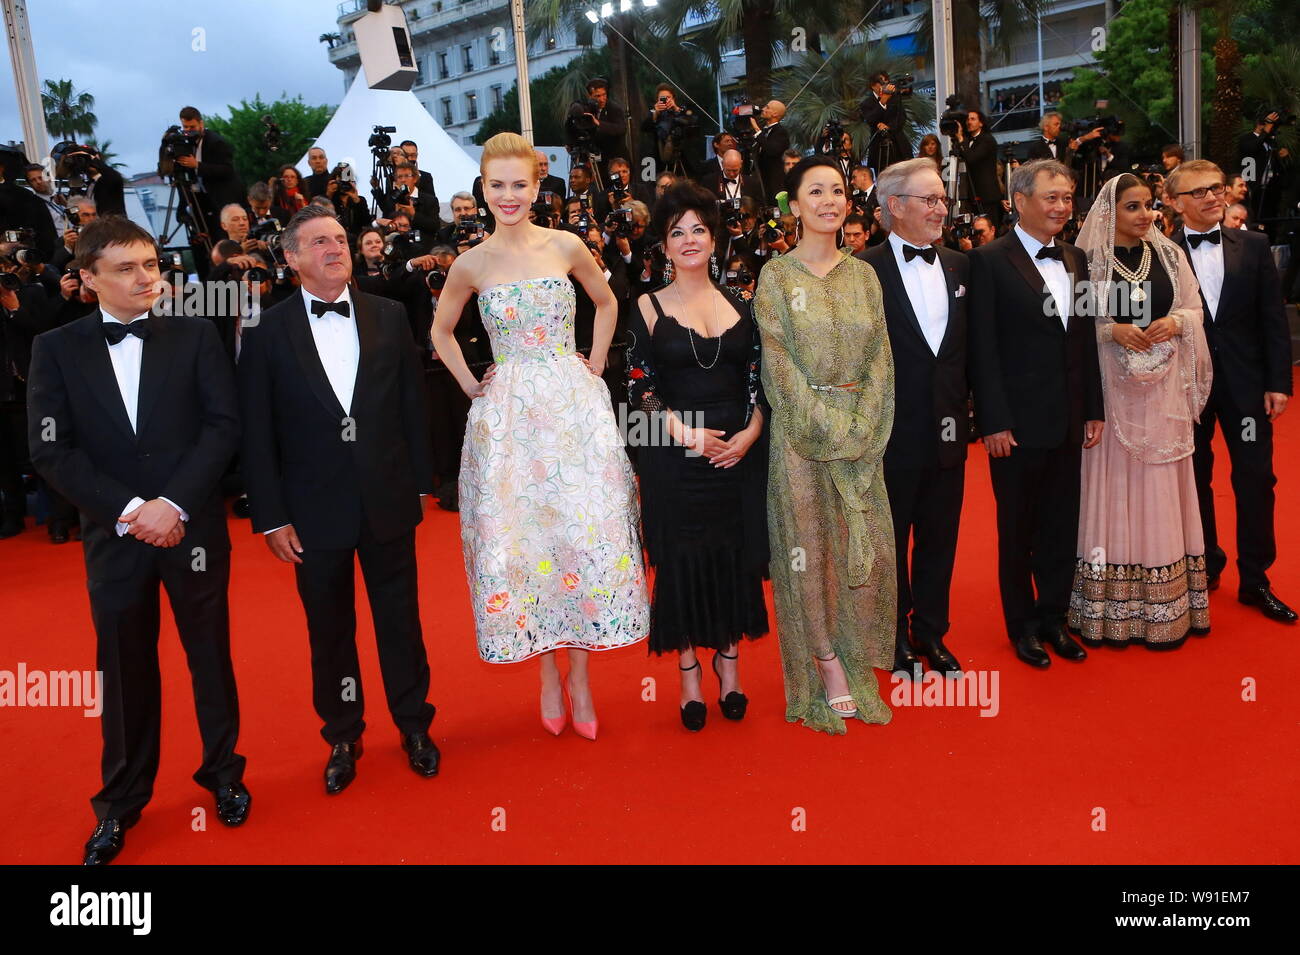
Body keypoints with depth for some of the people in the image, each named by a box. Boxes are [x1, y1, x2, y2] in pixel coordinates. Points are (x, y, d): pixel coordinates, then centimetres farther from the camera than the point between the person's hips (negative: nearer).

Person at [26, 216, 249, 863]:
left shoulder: (195, 336, 1)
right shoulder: (56, 349, 2)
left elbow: (224, 425, -6)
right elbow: (51, 451, -4)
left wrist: (173, 504, -16)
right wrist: (129, 510, -14)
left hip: (194, 529, 0)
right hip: (113, 538, 1)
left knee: (211, 658, 11)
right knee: (124, 671, 11)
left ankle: (222, 773, 32)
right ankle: (121, 802, 30)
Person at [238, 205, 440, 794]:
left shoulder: (389, 316, 2)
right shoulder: (268, 331, -3)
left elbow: (413, 404, 6)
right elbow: (256, 434, -3)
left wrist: (419, 482, 4)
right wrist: (271, 517, -5)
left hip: (388, 500, 1)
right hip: (314, 508, -1)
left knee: (400, 618, 12)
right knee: (329, 629, 12)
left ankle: (413, 724, 32)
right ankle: (342, 737, 32)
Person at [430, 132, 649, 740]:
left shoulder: (566, 247, 1)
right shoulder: (472, 264, 1)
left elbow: (606, 303, 17)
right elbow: (441, 331, 15)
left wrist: (595, 365, 7)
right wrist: (471, 385, 6)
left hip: (574, 407, 0)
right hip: (508, 416, 0)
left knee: (584, 530, -2)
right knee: (521, 535, 2)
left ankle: (579, 674, 13)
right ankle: (548, 675, 17)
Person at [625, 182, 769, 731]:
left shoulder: (738, 305, 9)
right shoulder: (649, 307, 2)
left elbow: (758, 379, 9)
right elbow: (639, 390, -3)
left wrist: (752, 430, -8)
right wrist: (689, 433, -14)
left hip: (739, 453, 3)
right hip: (675, 457, -2)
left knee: (736, 555, 7)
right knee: (682, 559, 3)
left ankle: (729, 664, 25)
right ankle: (689, 674, 18)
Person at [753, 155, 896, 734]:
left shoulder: (863, 275, 11)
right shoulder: (776, 276, -1)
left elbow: (880, 357, 5)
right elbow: (779, 365, -8)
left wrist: (862, 425, -9)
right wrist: (829, 428, -14)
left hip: (861, 433, 4)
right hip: (801, 433, -3)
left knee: (865, 549, 4)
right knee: (810, 549, 0)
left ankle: (857, 671, 16)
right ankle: (829, 674, 11)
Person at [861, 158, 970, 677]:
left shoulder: (960, 266, 8)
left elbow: (972, 344, 10)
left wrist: (966, 408, 4)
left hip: (947, 433, 5)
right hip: (892, 435, -4)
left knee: (939, 540, 15)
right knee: (891, 541, 12)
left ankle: (931, 632, 32)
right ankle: (897, 636, 29)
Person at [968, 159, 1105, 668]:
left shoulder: (1076, 259, 11)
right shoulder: (989, 260, -8)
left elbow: (1086, 339, 12)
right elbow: (983, 349, -12)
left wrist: (1094, 411, 9)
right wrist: (994, 422, -15)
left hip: (1068, 421, 6)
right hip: (1018, 422, -5)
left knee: (1062, 529, 13)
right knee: (1018, 531, 9)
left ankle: (1054, 619, 29)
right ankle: (1023, 625, 24)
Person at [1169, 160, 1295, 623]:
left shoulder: (1254, 246, 3)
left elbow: (1274, 319, 2)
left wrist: (1278, 382, -3)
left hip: (1246, 382, 1)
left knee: (1256, 479, 4)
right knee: (1196, 479, 10)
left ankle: (1255, 580, 15)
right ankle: (1206, 566, 27)